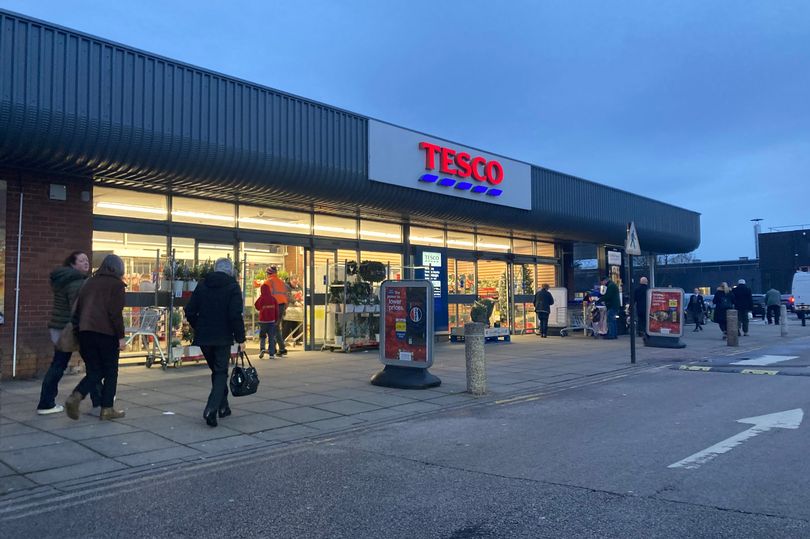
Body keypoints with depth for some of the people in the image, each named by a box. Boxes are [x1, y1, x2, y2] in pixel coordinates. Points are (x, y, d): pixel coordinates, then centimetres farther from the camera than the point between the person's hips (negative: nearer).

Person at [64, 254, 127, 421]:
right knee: (110, 372, 7)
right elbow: (116, 313, -11)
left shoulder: (89, 282, 18)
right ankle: (107, 409, 7)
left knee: (94, 371, 11)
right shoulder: (116, 284, -1)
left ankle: (75, 397, -12)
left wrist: (78, 332, 19)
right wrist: (121, 336, -10)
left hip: (85, 332, 5)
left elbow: (77, 309, 17)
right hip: (106, 332, -5)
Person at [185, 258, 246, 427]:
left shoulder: (202, 286, 7)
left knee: (217, 371, 19)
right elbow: (236, 316, -14)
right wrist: (240, 339, -8)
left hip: (204, 338, 5)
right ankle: (211, 409, -14)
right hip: (223, 338, -4)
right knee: (221, 373, 2)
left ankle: (223, 407, 27)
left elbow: (189, 312, 5)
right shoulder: (232, 287, -6)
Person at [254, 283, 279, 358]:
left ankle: (262, 348, -9)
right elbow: (276, 310, 3)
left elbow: (257, 307, 7)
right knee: (271, 337, 5)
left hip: (263, 321, -1)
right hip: (271, 321, 1)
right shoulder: (273, 298, -1)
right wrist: (276, 319, 14)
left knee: (262, 336, 14)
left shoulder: (260, 299, -9)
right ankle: (272, 354, 2)